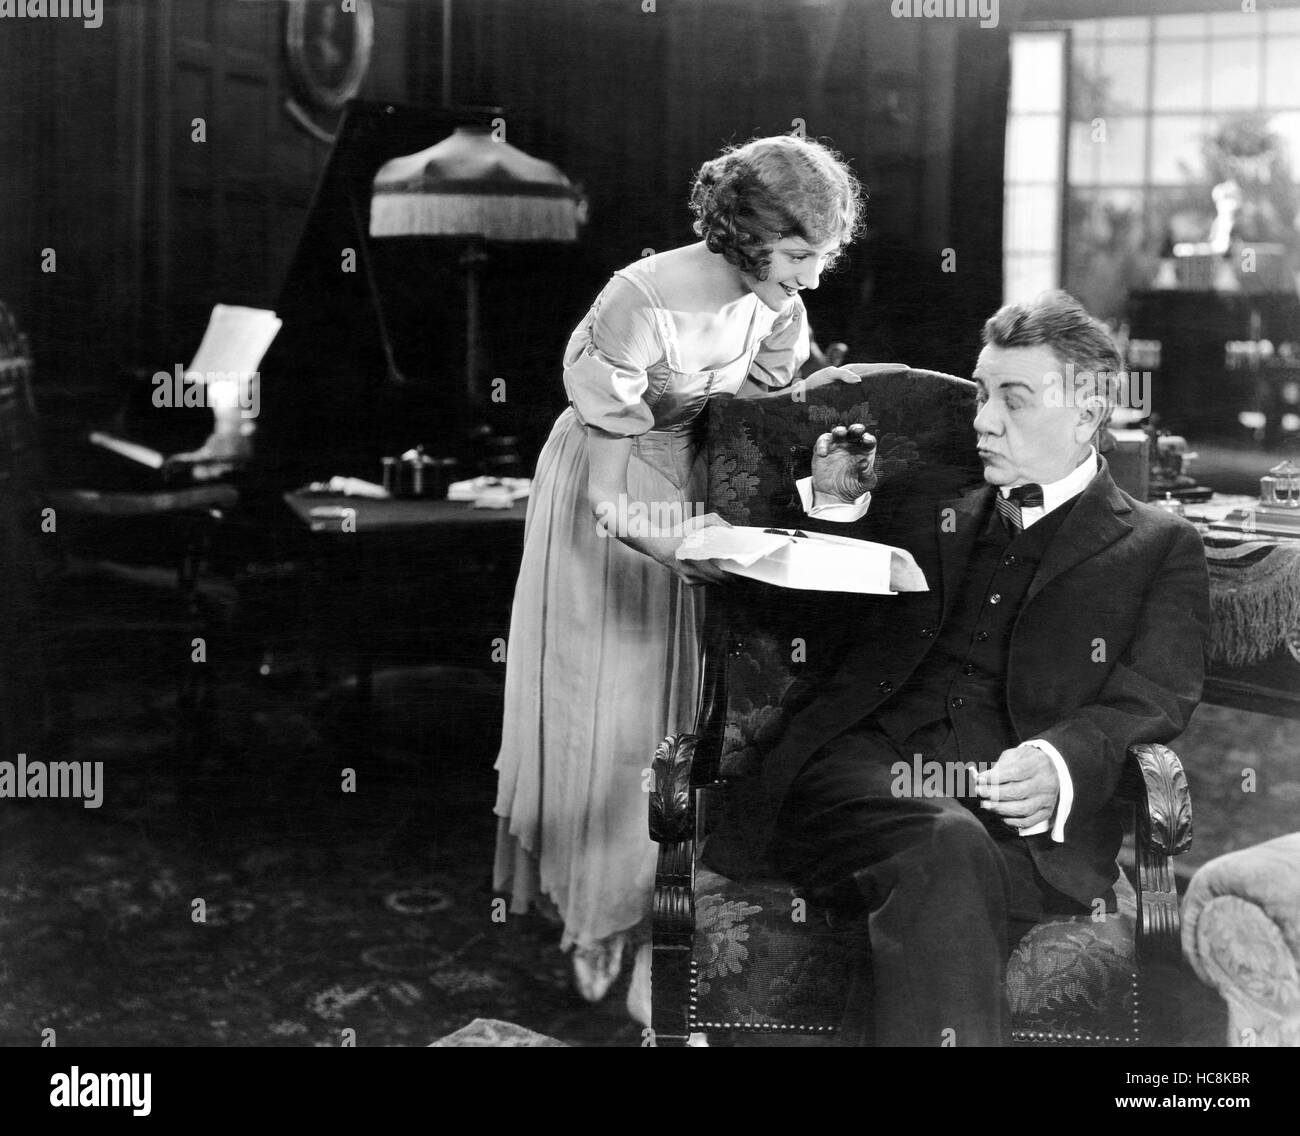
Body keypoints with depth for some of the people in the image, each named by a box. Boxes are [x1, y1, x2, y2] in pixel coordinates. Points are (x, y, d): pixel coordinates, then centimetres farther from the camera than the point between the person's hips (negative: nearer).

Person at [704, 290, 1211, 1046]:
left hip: (1021, 819, -2)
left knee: (947, 889, -37)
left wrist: (1061, 762, -18)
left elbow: (1151, 704, 4)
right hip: (868, 778, 2)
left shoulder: (1160, 549, 18)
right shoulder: (932, 518, 29)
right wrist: (837, 510, 15)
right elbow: (843, 634, 28)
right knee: (946, 849, -34)